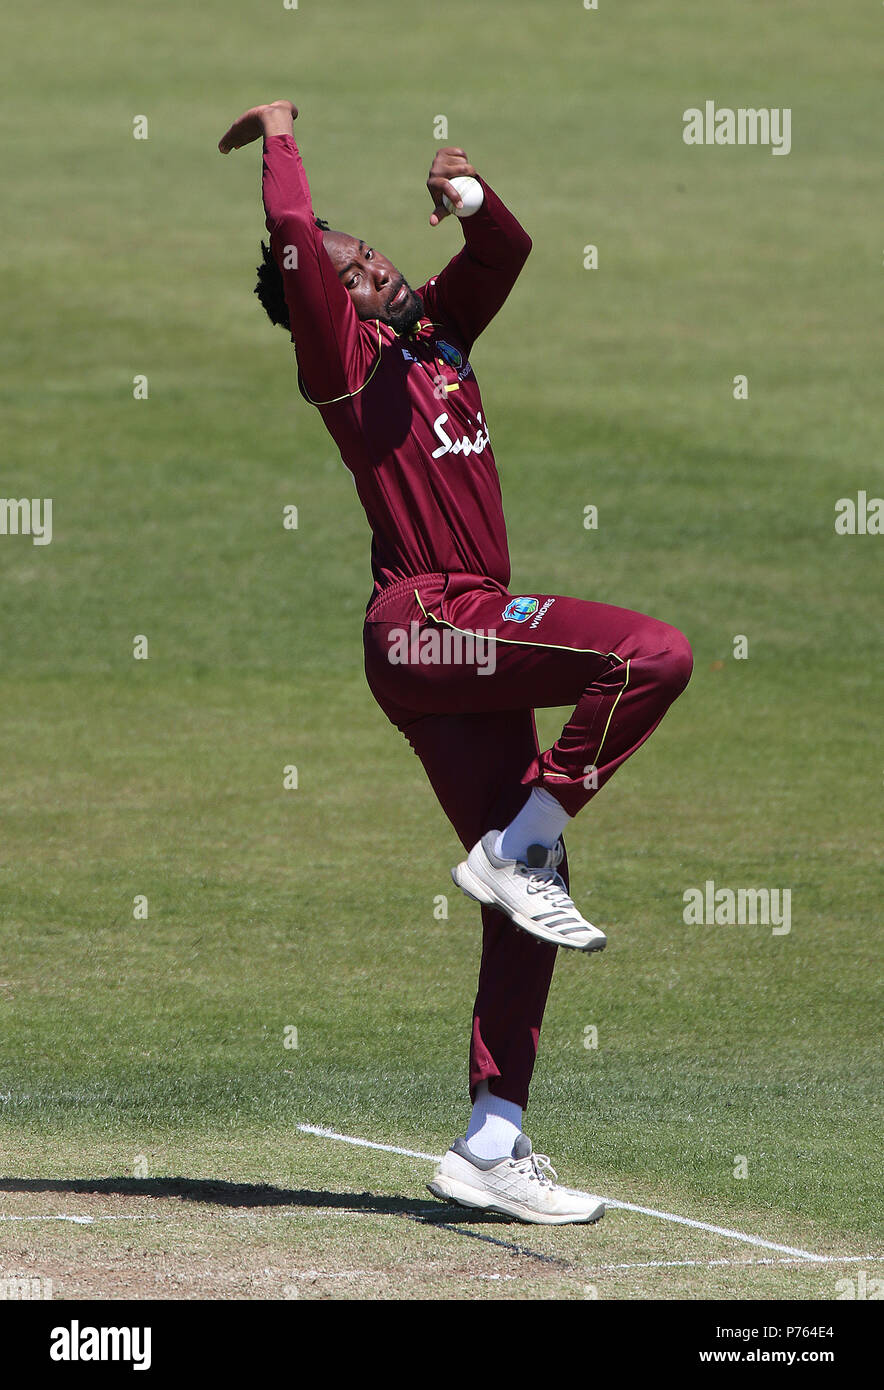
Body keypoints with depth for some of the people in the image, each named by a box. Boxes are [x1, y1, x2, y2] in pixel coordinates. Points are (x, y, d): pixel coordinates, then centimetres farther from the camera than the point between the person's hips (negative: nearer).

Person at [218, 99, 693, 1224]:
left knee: (525, 899, 3)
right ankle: (518, 849, -16)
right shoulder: (344, 359, -1)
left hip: (467, 648, 8)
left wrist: (470, 199, 2)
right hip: (425, 621, -8)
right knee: (652, 654, -24)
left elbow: (507, 249, 23)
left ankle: (491, 1143, 2)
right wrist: (279, 139, 4)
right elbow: (292, 239, -13)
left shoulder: (437, 338, 21)